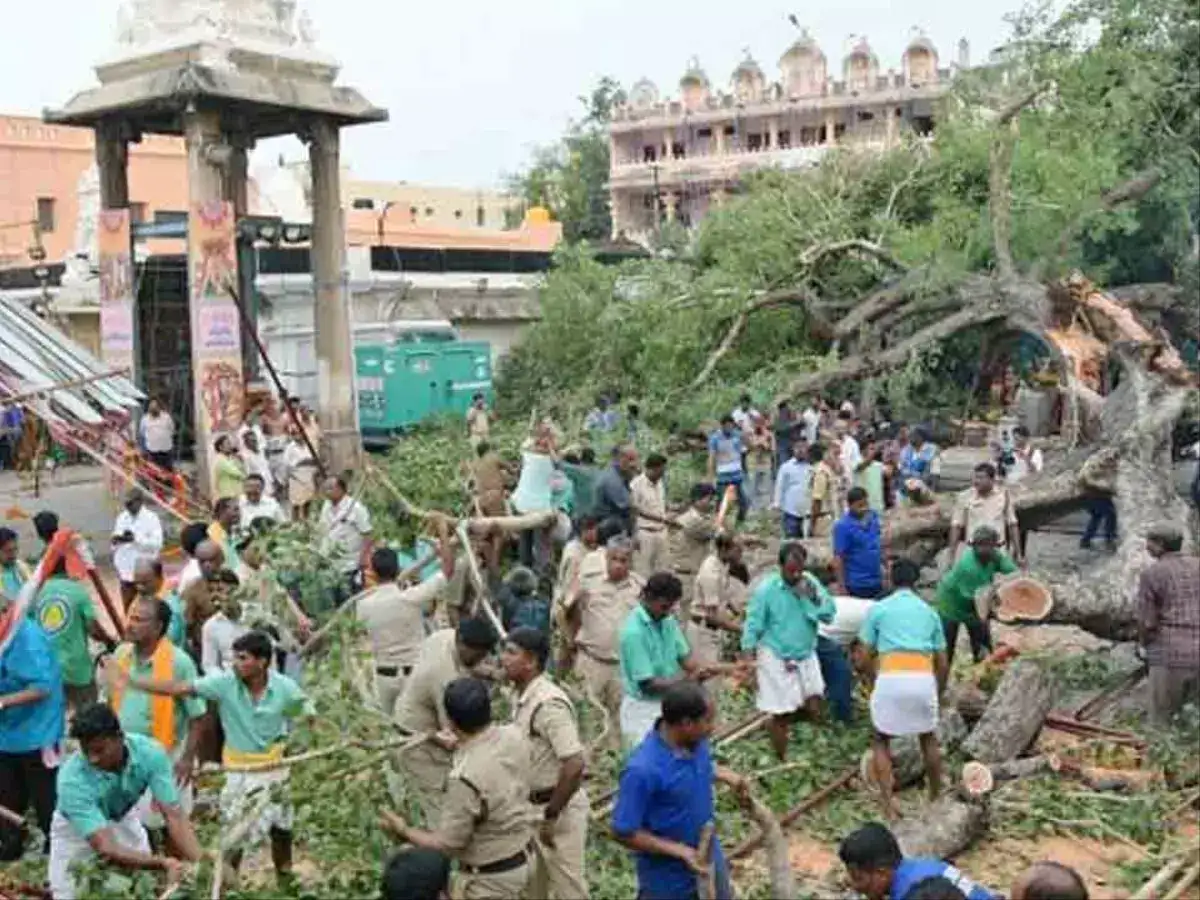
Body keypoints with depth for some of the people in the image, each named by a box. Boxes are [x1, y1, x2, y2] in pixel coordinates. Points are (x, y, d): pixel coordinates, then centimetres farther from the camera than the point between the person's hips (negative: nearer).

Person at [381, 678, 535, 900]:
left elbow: (446, 844, -22)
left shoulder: (466, 778, -34)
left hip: (490, 877, -8)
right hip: (521, 857, 8)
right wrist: (462, 745, 25)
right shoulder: (514, 736, -12)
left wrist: (403, 831, -7)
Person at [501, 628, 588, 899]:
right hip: (534, 805, 9)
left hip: (559, 807, -9)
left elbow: (574, 765, -32)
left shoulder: (548, 704, -27)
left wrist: (551, 816, -24)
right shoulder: (524, 696, 3)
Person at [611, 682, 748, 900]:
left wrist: (725, 775, -6)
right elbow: (623, 832, -26)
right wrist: (679, 851, -26)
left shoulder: (695, 741, -13)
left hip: (708, 856, 7)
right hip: (667, 874, -7)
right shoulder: (643, 770, -34)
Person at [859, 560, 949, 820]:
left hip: (890, 679, -2)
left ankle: (888, 806, 4)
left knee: (881, 741, 16)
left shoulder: (878, 609, 13)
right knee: (929, 738, 26)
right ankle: (936, 800, 34)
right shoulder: (930, 612, 21)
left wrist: (872, 687, 28)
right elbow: (943, 665, 22)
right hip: (924, 679, 2)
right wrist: (938, 694, 36)